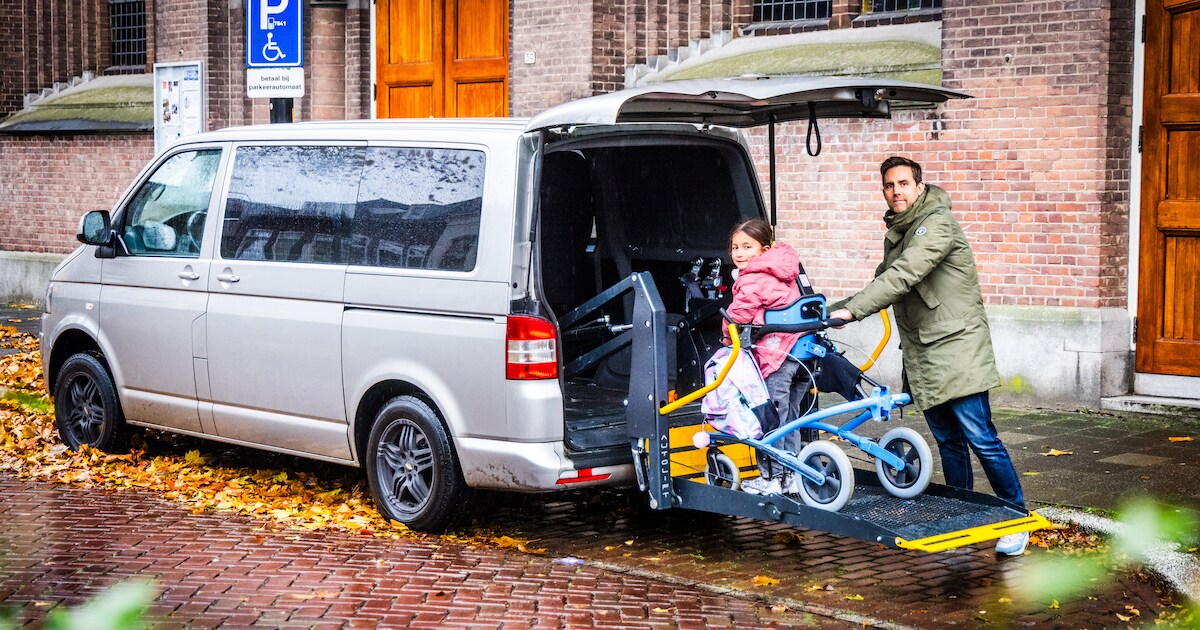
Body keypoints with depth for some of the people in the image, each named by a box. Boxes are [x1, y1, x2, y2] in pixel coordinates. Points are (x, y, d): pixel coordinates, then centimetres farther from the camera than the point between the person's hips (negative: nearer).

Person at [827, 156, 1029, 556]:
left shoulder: (937, 225, -13)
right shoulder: (895, 234, 16)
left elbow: (903, 276, -25)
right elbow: (885, 281, 24)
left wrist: (853, 309, -30)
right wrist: (835, 308, 11)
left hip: (956, 347, -8)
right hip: (921, 356, 8)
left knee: (980, 438, -8)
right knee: (948, 441, 12)